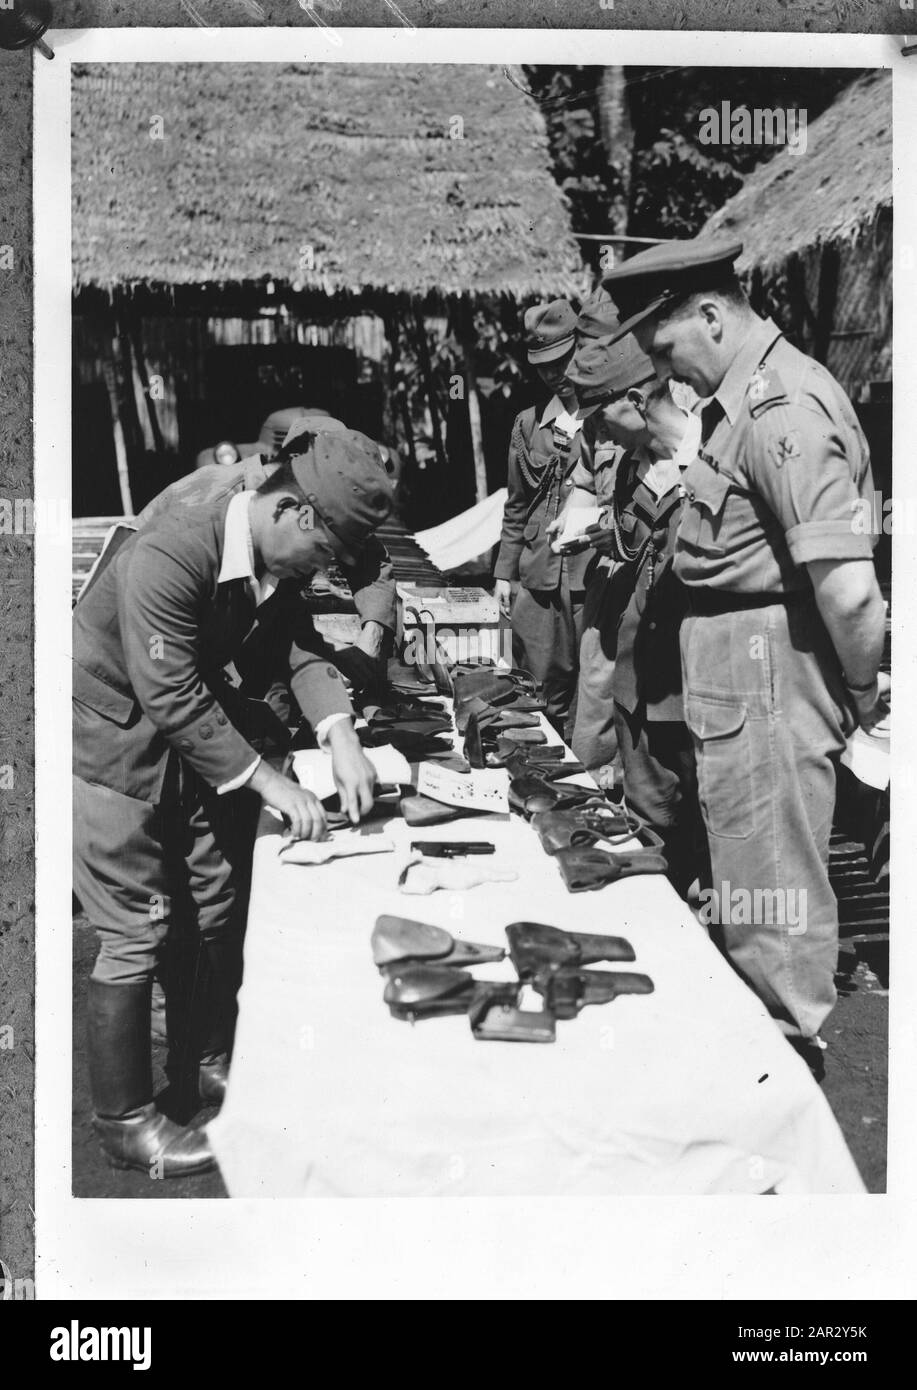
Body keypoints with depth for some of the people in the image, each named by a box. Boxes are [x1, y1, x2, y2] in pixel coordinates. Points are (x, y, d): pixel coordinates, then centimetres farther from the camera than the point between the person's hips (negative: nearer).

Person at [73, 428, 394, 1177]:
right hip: (115, 745, -8)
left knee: (219, 905, 14)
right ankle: (124, 1121, 14)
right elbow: (173, 699, -30)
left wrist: (342, 736, -17)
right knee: (137, 933, -3)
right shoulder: (169, 556, -32)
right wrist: (270, 784, -26)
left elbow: (298, 643, -1)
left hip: (191, 737, 8)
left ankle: (220, 1063, 34)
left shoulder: (272, 557, -6)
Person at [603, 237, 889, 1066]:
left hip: (768, 678, -10)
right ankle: (776, 1038, 38)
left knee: (769, 888, 4)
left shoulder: (780, 409, -20)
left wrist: (864, 692, -13)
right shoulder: (746, 397, 12)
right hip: (745, 672, 10)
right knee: (763, 871, 21)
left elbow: (847, 586, -27)